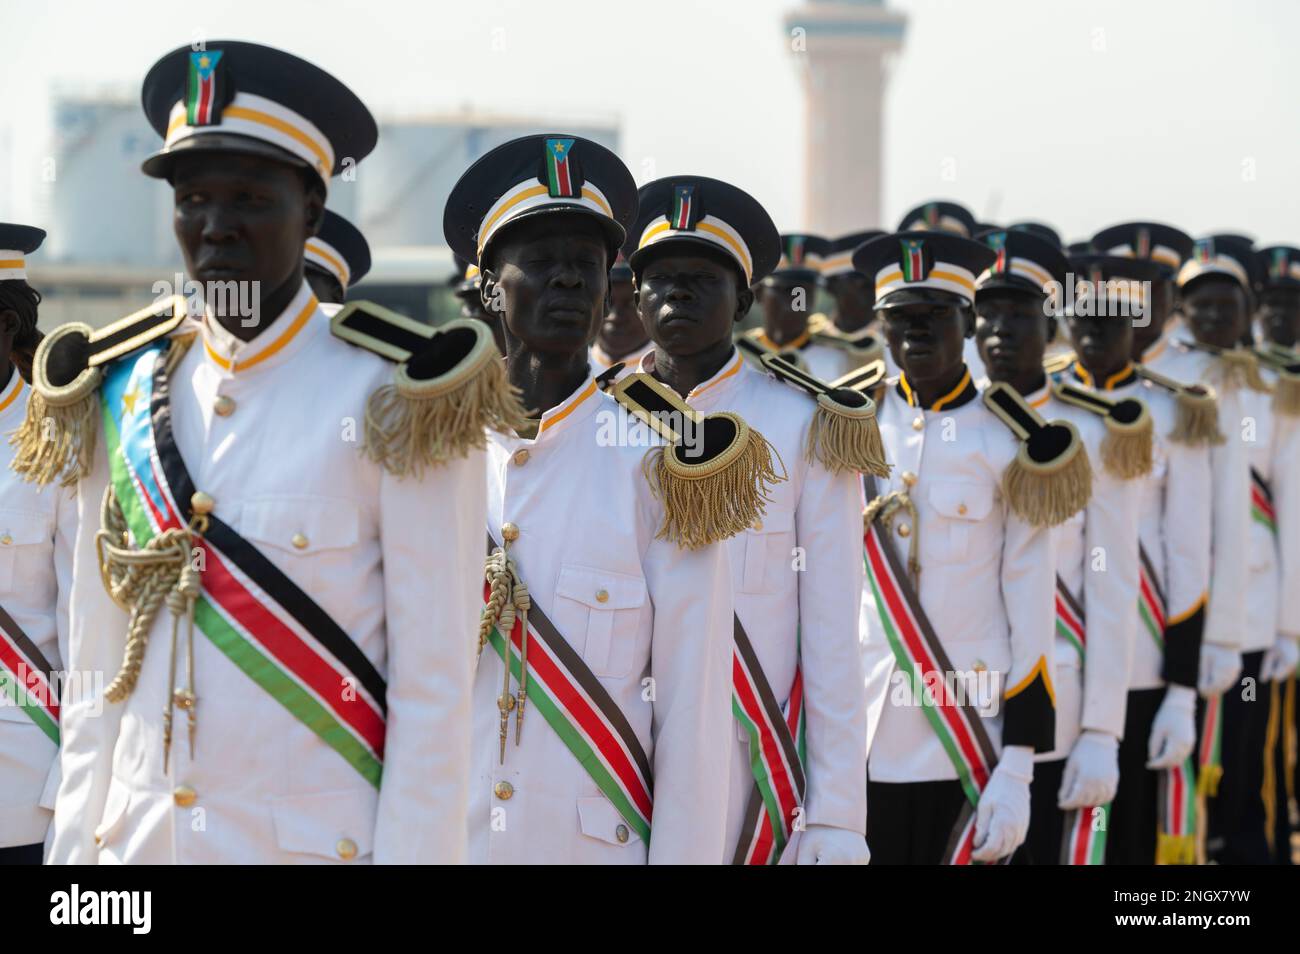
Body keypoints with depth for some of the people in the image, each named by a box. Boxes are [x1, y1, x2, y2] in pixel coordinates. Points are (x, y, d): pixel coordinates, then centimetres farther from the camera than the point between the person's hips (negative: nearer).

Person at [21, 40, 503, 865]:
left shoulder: (396, 408, -7)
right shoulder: (118, 404, 5)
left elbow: (435, 691, -8)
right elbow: (98, 673, 8)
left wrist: (415, 850, -13)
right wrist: (74, 848, 4)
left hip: (318, 840, -4)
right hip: (136, 839, 4)